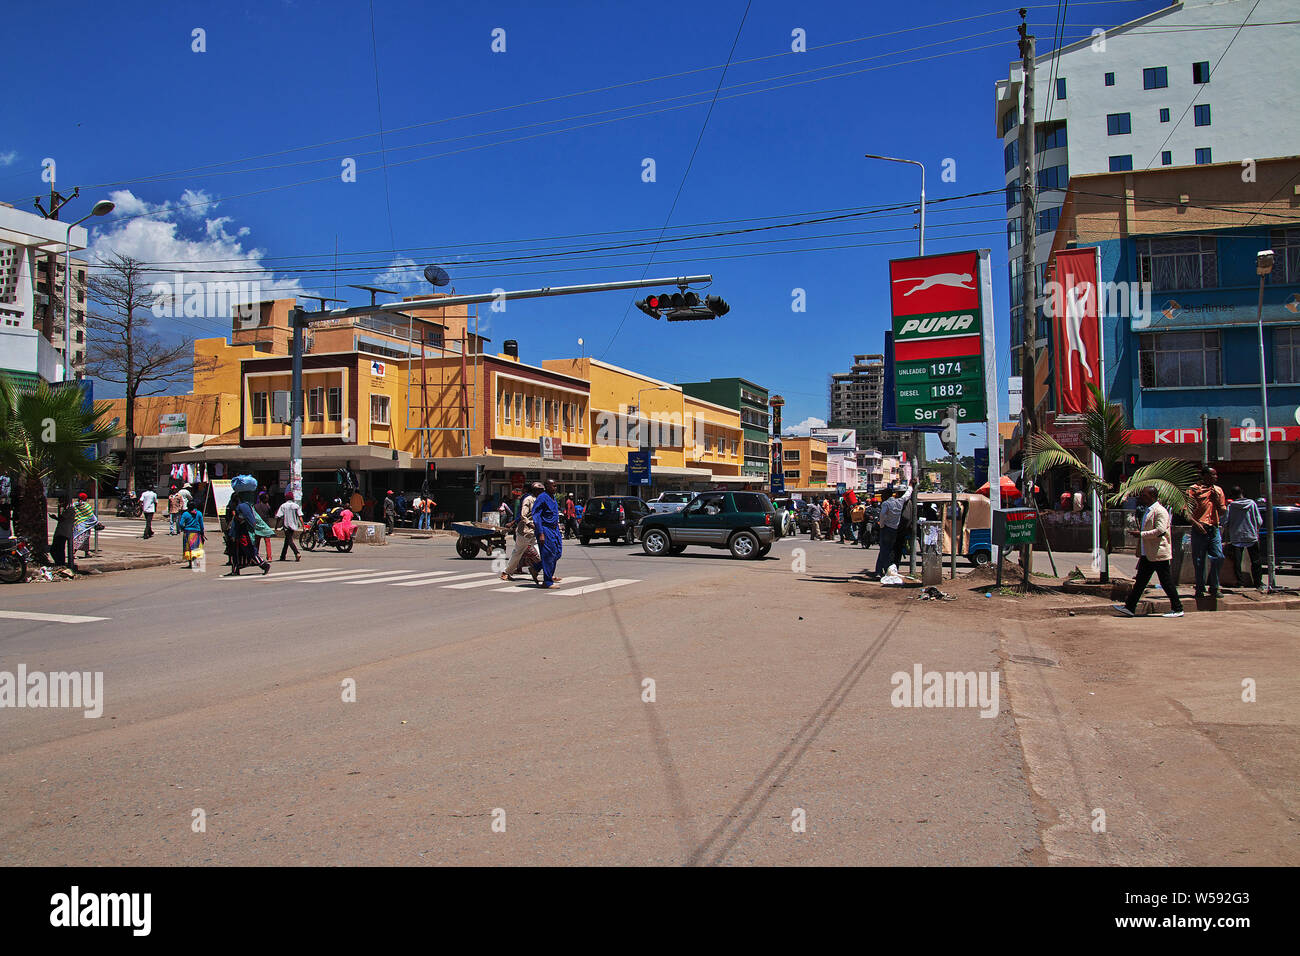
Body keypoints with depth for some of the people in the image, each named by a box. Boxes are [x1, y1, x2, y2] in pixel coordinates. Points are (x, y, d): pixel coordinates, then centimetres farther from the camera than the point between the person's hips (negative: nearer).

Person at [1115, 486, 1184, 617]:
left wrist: (1141, 534, -20)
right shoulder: (1149, 510, 16)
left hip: (1159, 553, -10)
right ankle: (1130, 608, 9)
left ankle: (1177, 609, 9)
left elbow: (1160, 531, -24)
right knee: (1140, 580, 8)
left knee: (1166, 581, -1)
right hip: (1148, 554, 10)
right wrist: (1137, 533, 14)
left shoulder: (1160, 511, -14)